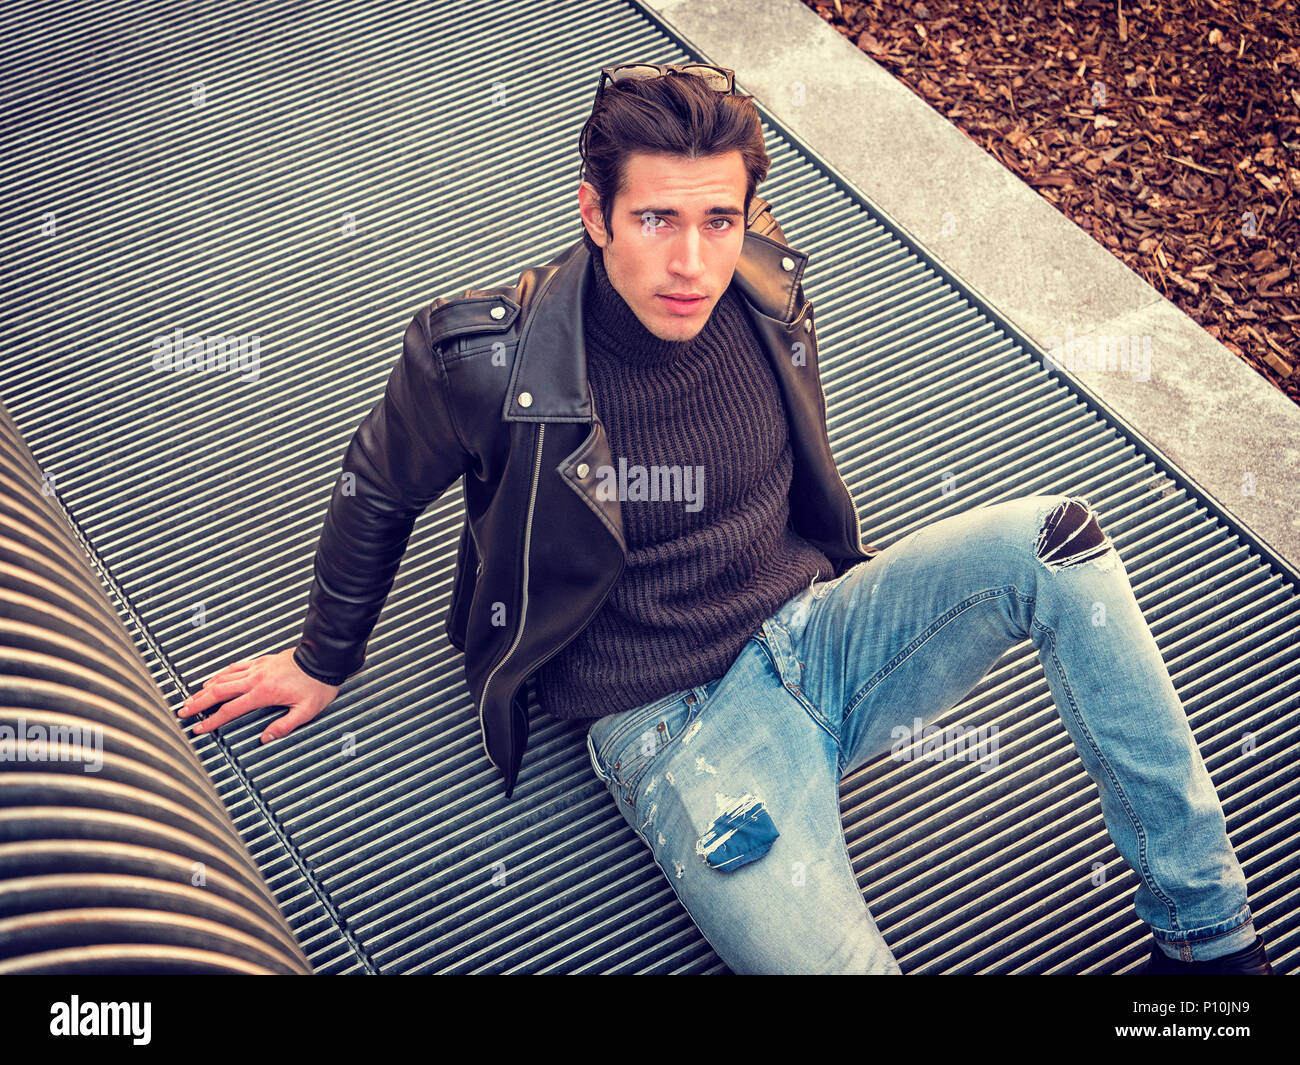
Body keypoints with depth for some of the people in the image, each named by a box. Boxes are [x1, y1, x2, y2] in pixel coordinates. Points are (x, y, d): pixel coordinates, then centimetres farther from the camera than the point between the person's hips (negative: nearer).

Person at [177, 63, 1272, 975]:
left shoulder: (767, 295, -4)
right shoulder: (488, 357, -15)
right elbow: (379, 490, 5)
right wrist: (322, 659, 17)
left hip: (813, 635, 5)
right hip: (675, 722, -4)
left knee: (1058, 537, -19)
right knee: (832, 961, -30)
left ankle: (1206, 932, -9)